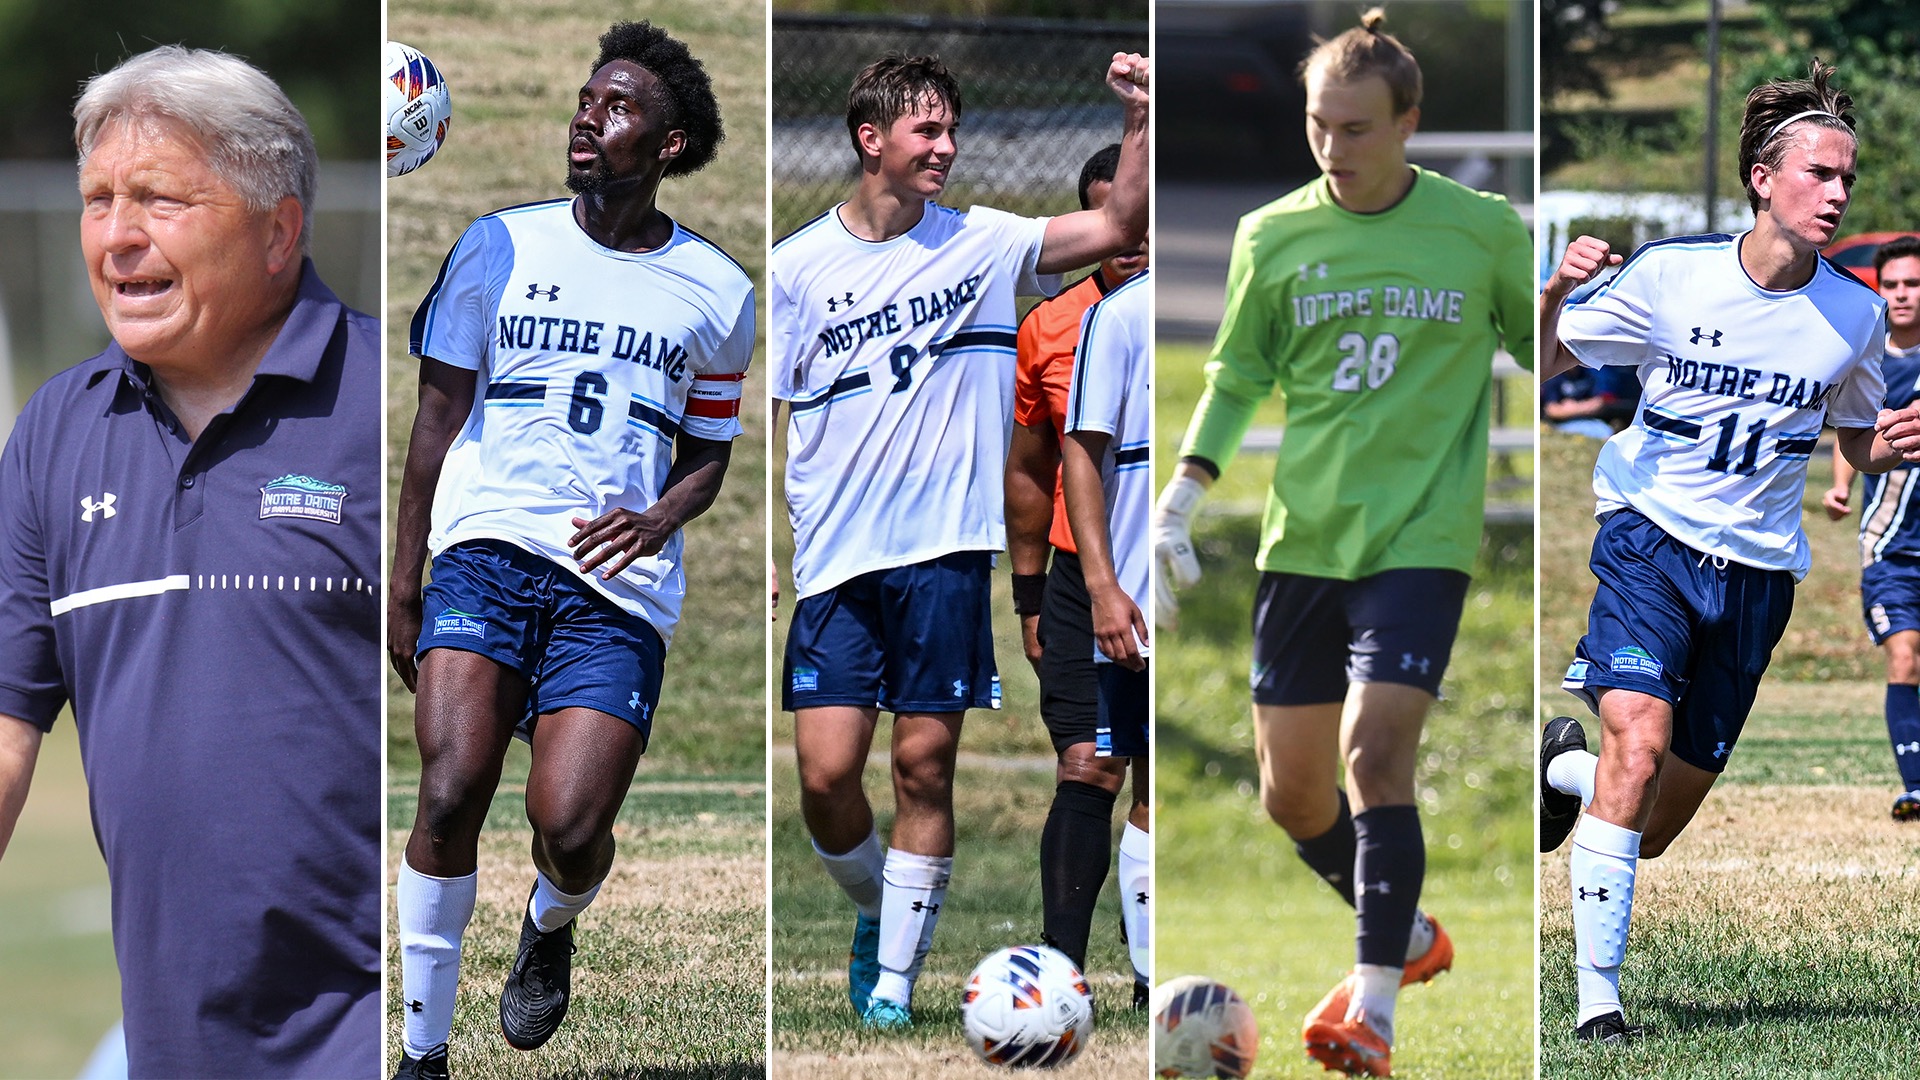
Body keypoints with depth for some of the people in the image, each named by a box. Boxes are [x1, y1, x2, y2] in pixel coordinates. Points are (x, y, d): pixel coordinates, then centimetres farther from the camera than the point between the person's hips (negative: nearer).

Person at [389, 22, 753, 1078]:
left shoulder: (715, 294, 10)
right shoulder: (501, 246, 8)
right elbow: (439, 417, 12)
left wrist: (660, 516, -3)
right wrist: (403, 583, 9)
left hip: (617, 578, 0)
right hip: (487, 546, 0)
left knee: (570, 829, -16)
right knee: (452, 790, -20)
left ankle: (550, 929, 23)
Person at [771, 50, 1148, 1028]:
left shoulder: (980, 244, 5)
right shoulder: (797, 267, 4)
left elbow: (1118, 227, -2)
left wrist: (1138, 120, -15)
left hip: (945, 553, 0)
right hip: (833, 558, 0)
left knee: (925, 767, -1)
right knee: (825, 775, -7)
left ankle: (895, 983, 7)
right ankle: (874, 909, 22)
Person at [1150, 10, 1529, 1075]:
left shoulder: (1484, 232, -2)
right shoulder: (1272, 236, 4)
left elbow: (1550, 362, 10)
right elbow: (1237, 378, 14)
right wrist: (1183, 493, 2)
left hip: (1420, 539, -4)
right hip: (1301, 539, 4)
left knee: (1375, 748, -21)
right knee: (1292, 792, 6)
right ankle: (1408, 934, 33)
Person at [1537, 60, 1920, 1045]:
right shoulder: (1671, 273, -6)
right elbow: (1538, 366, 2)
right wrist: (1556, 294, -20)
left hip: (1758, 569, 3)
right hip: (1651, 533, -3)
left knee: (1658, 826, 7)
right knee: (1640, 740, -26)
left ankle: (1567, 765, 43)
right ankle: (1596, 995, -20)